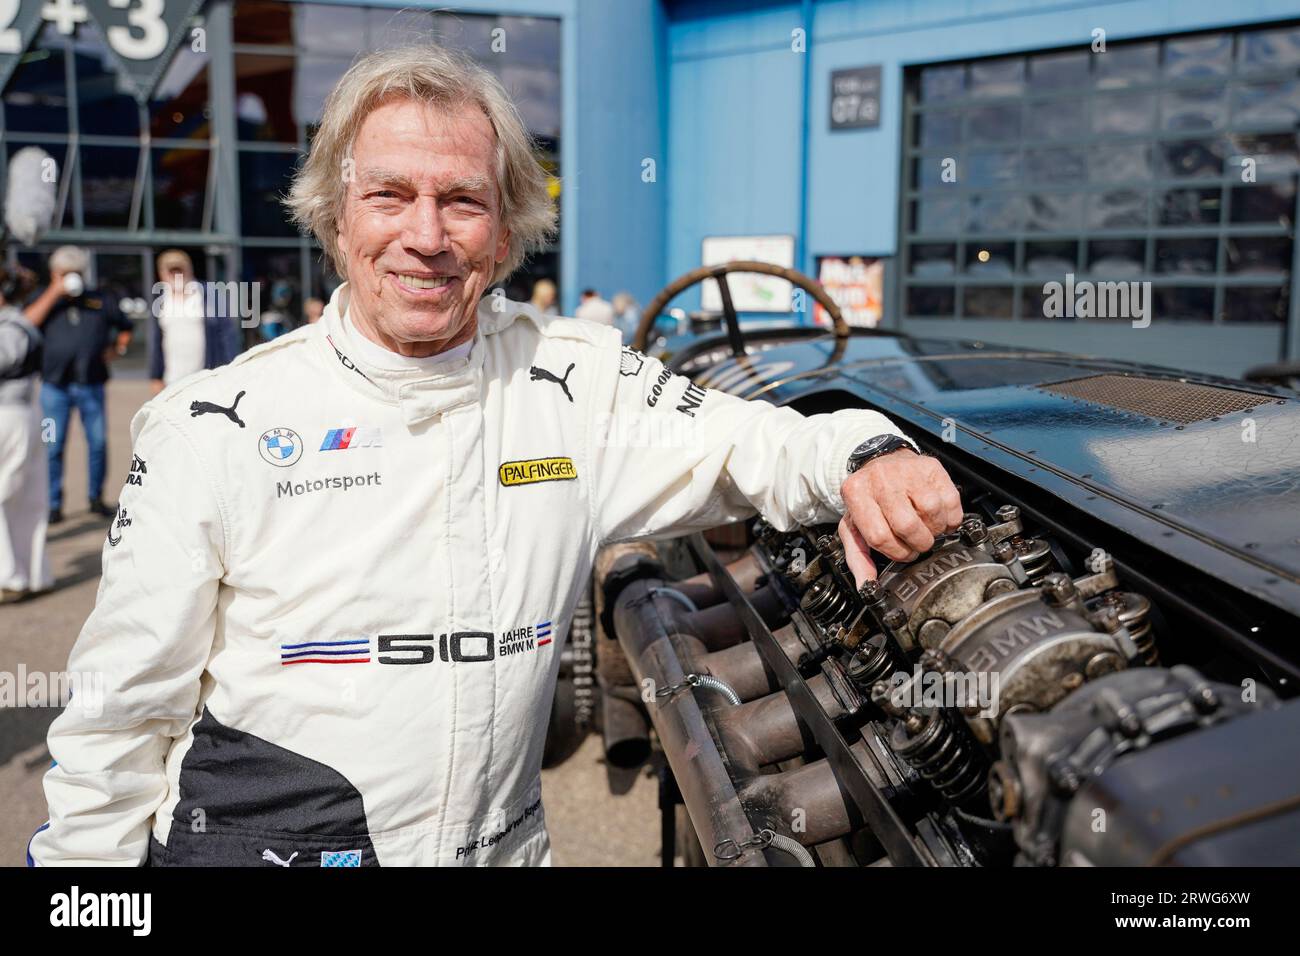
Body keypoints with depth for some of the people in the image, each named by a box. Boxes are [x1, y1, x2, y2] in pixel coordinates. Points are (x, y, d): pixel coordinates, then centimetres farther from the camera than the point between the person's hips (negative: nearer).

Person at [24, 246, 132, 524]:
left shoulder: (99, 301, 12)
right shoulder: (45, 300, 8)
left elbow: (124, 327, 24)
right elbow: (27, 322, -11)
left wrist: (115, 348, 6)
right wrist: (54, 292, -11)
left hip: (91, 385, 1)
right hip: (55, 386, -1)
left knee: (99, 443, 1)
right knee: (53, 447, -1)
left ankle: (96, 498, 15)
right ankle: (53, 504, 6)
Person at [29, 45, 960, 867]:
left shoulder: (579, 382, -6)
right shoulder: (220, 427, -11)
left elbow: (761, 445, -2)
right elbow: (122, 714, -5)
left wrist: (864, 460, -23)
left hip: (503, 844, 3)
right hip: (251, 841, -2)